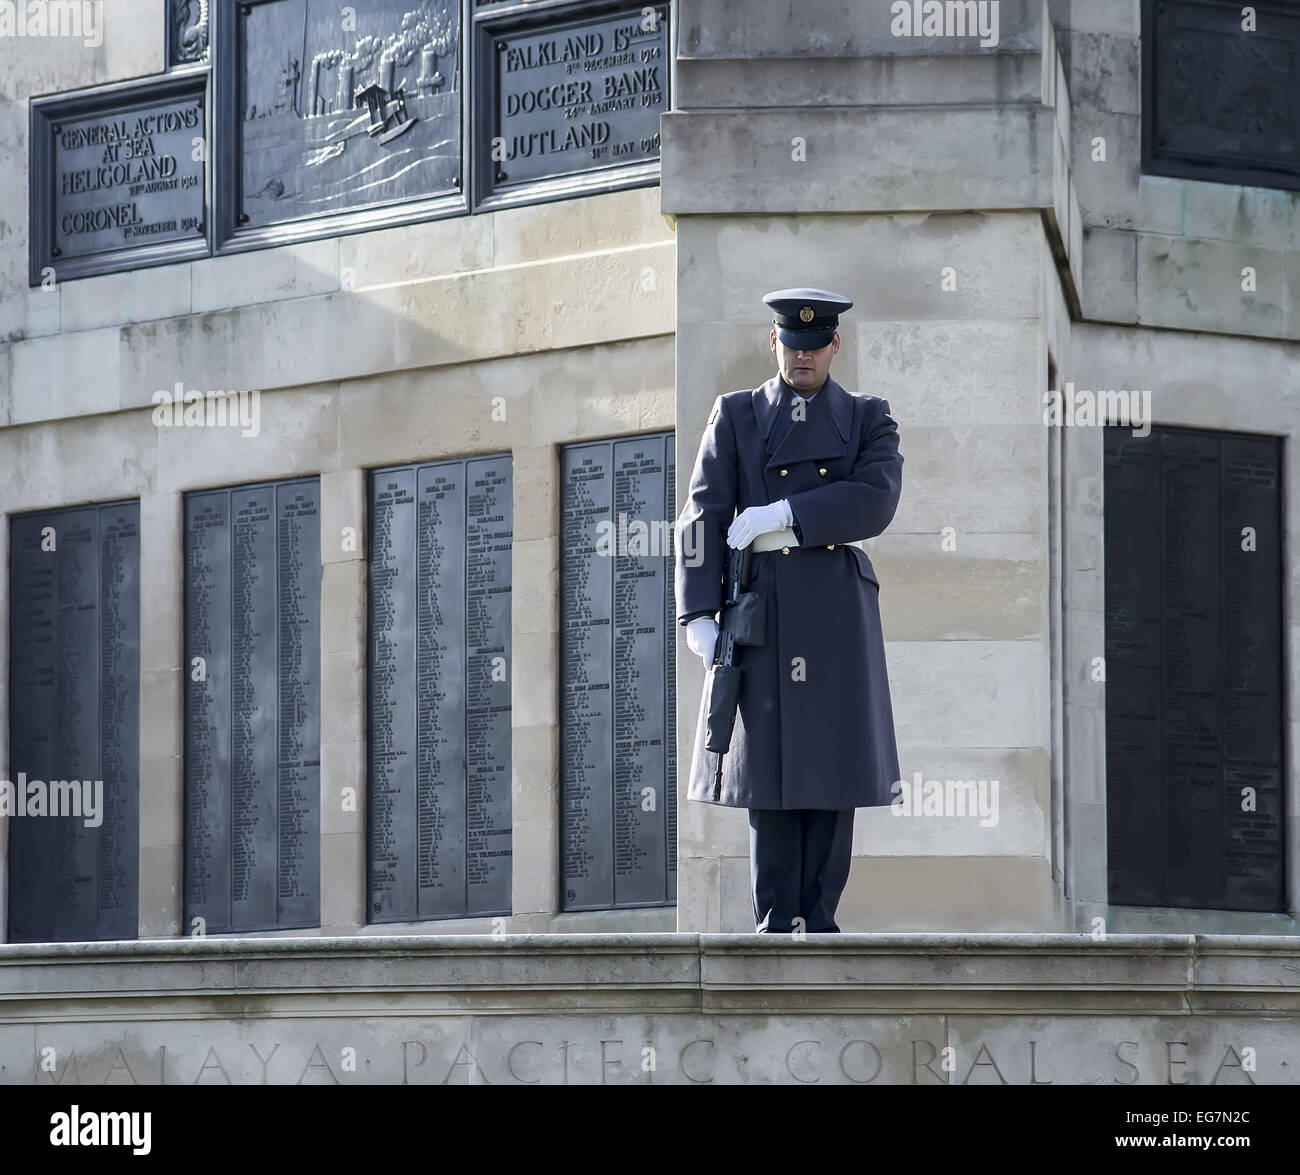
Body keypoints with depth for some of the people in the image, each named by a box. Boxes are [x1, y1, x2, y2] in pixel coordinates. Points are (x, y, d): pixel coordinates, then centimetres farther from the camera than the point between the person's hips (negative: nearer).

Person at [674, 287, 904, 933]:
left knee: (832, 756, 0)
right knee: (767, 757, -1)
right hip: (762, 605, 0)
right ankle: (775, 916, 3)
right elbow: (704, 514, 0)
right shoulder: (736, 415, 8)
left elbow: (876, 501, -9)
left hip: (838, 606, 0)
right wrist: (699, 613, -10)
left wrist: (780, 515, -14)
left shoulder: (869, 417, 8)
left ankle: (819, 912, 6)